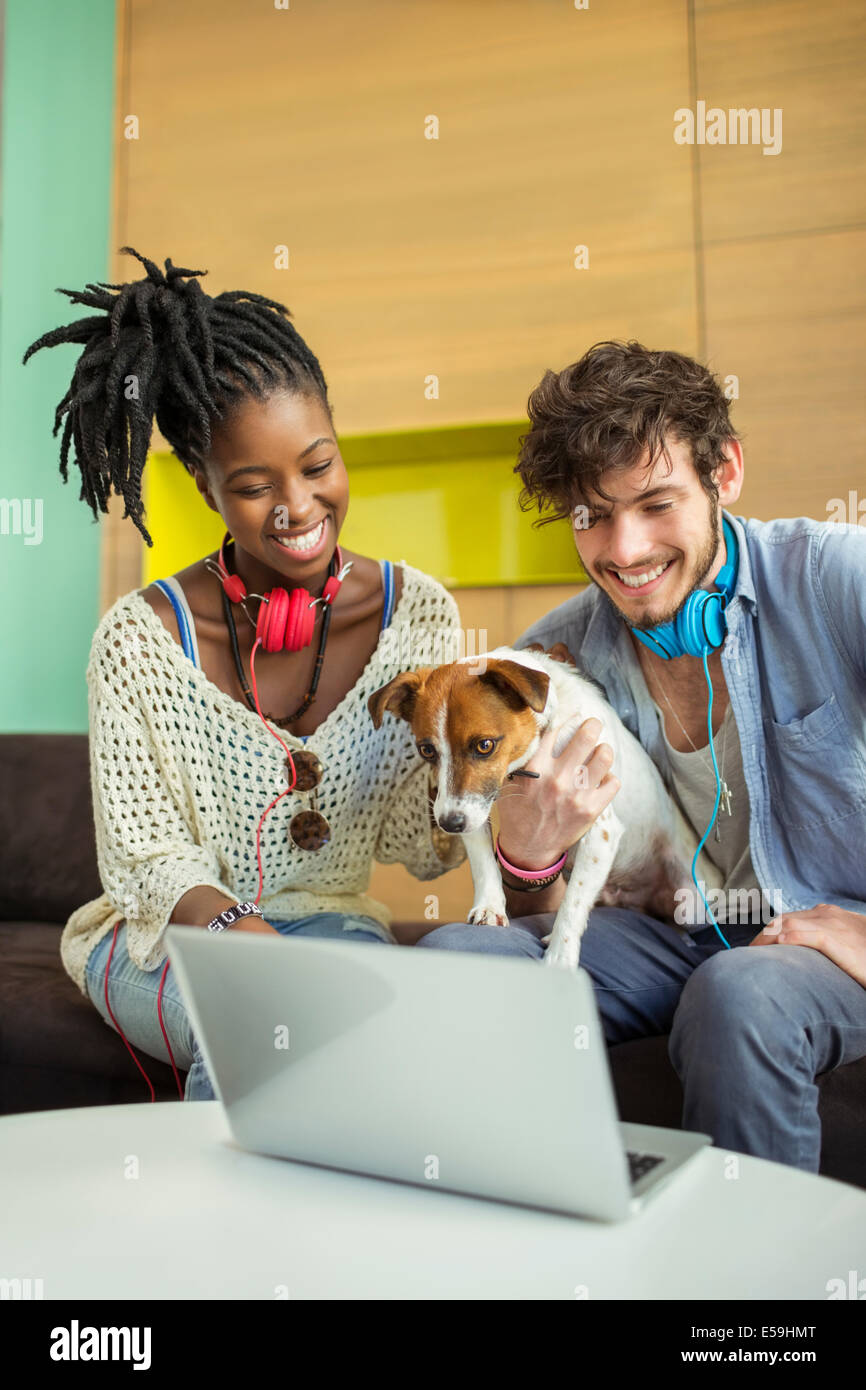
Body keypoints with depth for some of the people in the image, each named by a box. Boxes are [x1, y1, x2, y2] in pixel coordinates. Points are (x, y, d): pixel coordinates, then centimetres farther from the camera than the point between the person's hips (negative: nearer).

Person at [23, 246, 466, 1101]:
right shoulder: (139, 641, -12)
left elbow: (417, 850, -3)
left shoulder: (418, 614, -5)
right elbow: (144, 857, -9)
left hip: (335, 920, 2)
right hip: (165, 930, -1)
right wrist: (233, 922, -29)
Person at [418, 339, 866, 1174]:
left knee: (737, 995, -36)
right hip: (675, 937, 3)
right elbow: (541, 926, 1)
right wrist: (526, 853, -21)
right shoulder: (551, 660, -3)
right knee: (452, 954, -17)